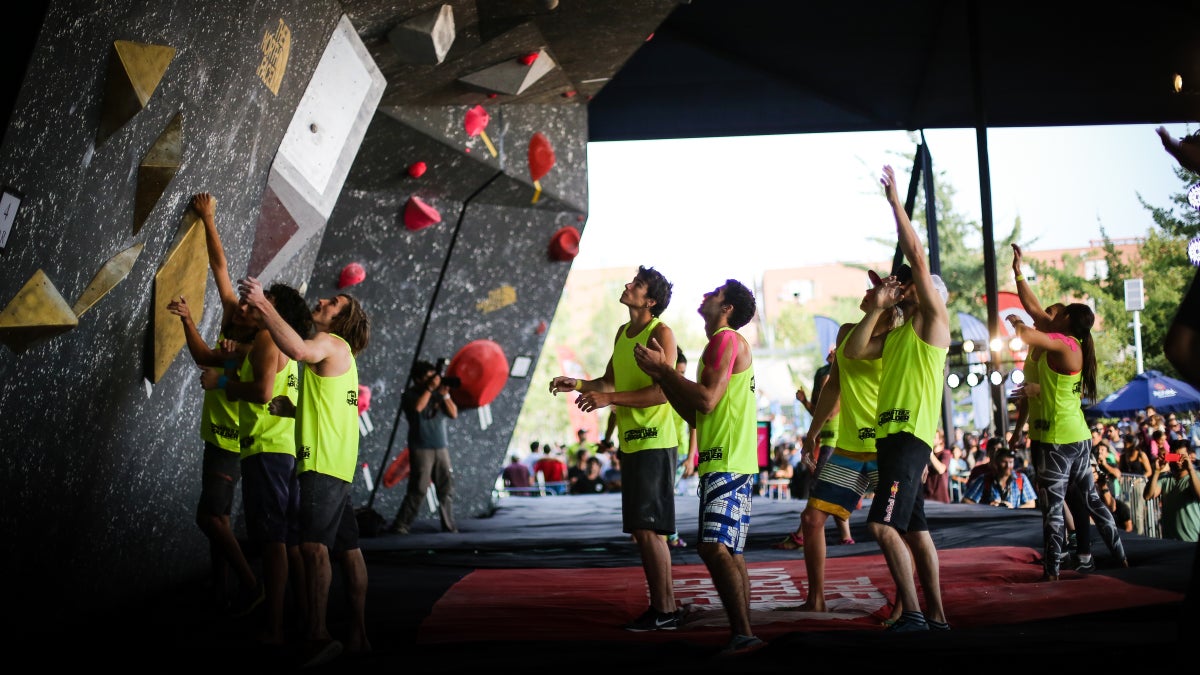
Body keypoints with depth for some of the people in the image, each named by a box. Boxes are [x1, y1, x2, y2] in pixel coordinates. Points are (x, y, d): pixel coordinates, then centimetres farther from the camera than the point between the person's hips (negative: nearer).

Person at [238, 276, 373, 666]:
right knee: (347, 549, 10)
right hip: (336, 464, 11)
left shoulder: (330, 343, -5)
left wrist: (262, 305, -24)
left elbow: (297, 349, -29)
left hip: (325, 464, -11)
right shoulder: (340, 355, 25)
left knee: (314, 545, -20)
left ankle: (318, 635, -28)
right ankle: (358, 636, 15)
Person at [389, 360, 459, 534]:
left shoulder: (438, 393, 11)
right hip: (421, 449, -5)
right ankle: (400, 525, -7)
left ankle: (449, 526, 10)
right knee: (418, 490, -11)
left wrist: (445, 395, -7)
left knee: (447, 489, 4)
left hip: (441, 448, 5)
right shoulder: (410, 395, 0)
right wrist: (430, 388, -15)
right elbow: (418, 407, -22)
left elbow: (454, 414, 4)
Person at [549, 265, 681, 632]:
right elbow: (609, 381, 25)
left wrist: (610, 399, -23)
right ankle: (658, 606, 19)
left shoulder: (661, 333, -11)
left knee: (648, 529, -10)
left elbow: (662, 392, -20)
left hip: (654, 443, -9)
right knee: (642, 530, 12)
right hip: (631, 443, 9)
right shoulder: (623, 333, 15)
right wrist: (577, 385, 8)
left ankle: (667, 610, -3)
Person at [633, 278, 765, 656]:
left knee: (714, 548, -18)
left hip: (728, 464, -11)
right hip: (720, 462, 11)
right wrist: (661, 375, 15)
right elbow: (695, 415, 21)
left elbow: (707, 401, -19)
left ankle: (743, 635, -20)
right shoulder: (719, 345, 23)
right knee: (729, 553, 9)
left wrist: (664, 367, -10)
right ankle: (743, 636, 11)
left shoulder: (728, 340, -8)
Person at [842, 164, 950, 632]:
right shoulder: (895, 336, 20)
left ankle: (913, 613, -15)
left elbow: (917, 257, -10)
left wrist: (895, 200, -7)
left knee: (882, 524, -18)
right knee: (914, 529, 11)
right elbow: (854, 351, 12)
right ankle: (936, 616, 16)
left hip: (912, 436, -9)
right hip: (889, 435, 9)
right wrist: (877, 307, 8)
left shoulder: (933, 323, -3)